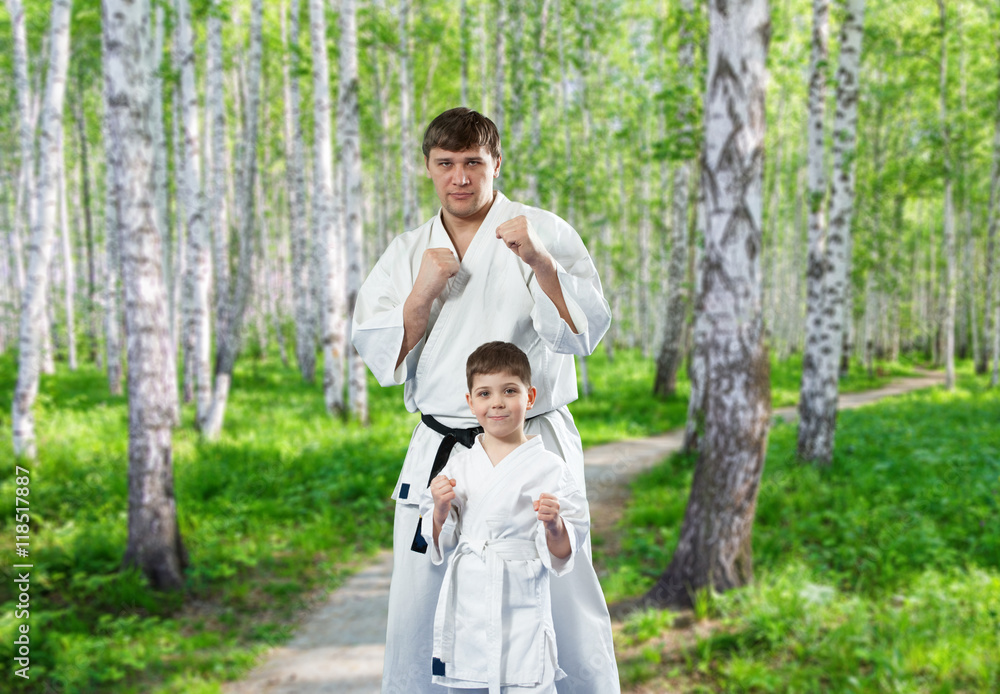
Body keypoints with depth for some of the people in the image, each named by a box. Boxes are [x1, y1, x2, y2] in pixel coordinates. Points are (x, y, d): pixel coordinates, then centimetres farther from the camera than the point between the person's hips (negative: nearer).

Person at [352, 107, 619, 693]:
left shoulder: (544, 232, 0)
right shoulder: (408, 252, 11)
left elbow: (583, 333, -11)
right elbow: (381, 357, 4)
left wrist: (539, 262, -25)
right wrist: (423, 292, -10)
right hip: (439, 454, 3)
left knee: (566, 605, 0)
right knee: (417, 615, 9)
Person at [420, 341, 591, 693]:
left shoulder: (548, 468, -3)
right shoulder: (458, 466, 5)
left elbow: (563, 554, -1)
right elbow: (440, 545, 10)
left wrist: (554, 524, -20)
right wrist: (440, 510, -8)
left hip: (521, 610, -3)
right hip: (466, 610, 3)